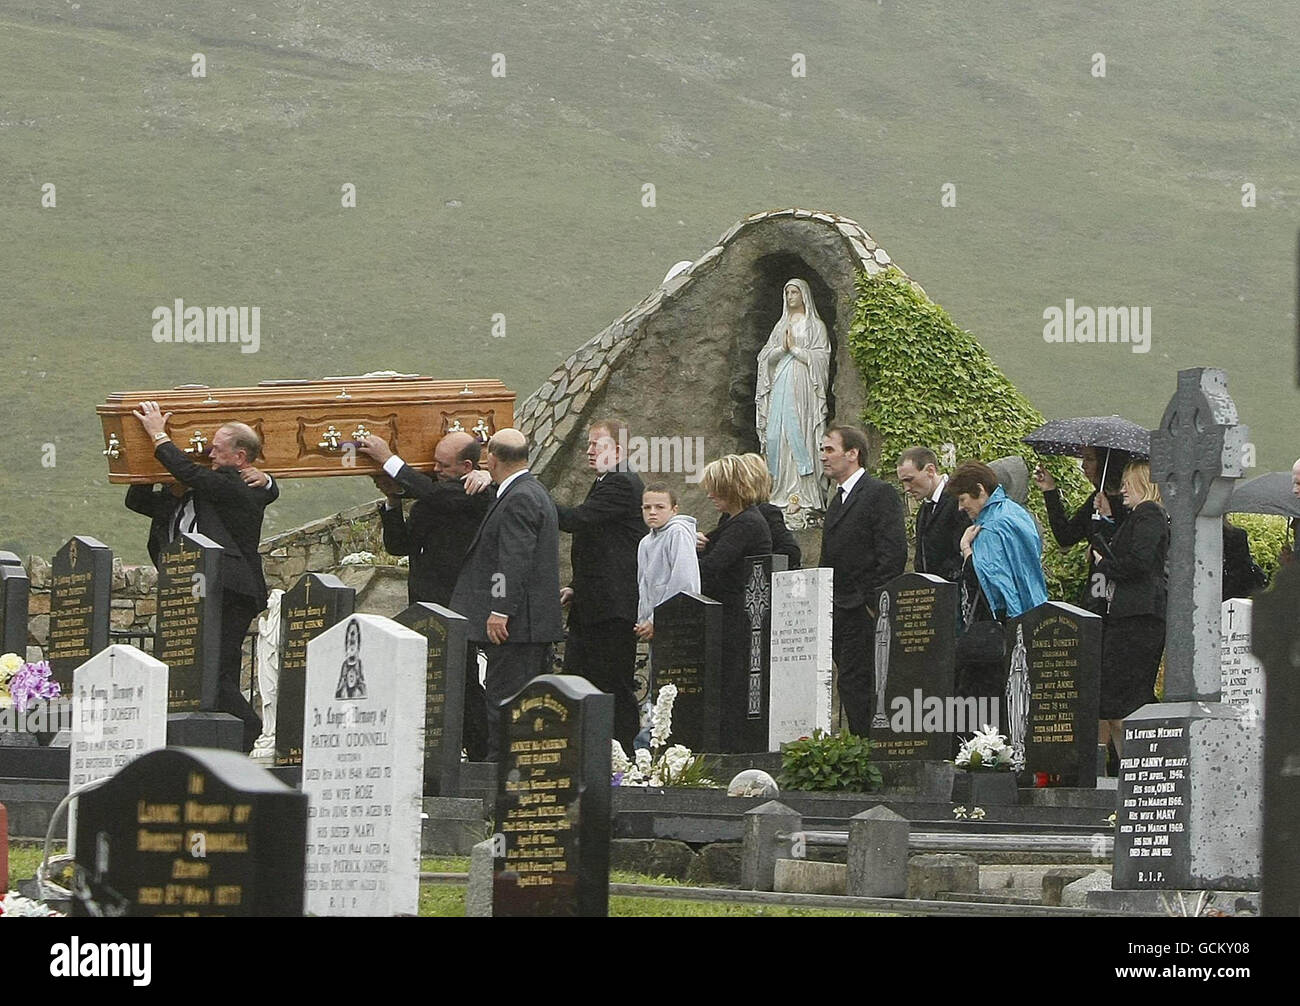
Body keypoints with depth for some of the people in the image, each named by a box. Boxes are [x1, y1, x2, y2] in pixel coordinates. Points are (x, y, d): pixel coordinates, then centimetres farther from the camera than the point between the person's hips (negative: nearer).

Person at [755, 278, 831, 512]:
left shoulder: (816, 326, 4)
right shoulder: (781, 325, 19)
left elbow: (820, 357, -5)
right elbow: (768, 356, 12)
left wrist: (795, 348, -8)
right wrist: (782, 348, -6)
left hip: (803, 386, -5)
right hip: (781, 385, 5)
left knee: (800, 432, -11)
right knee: (775, 434, -3)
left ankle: (805, 491, -12)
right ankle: (781, 490, -2)